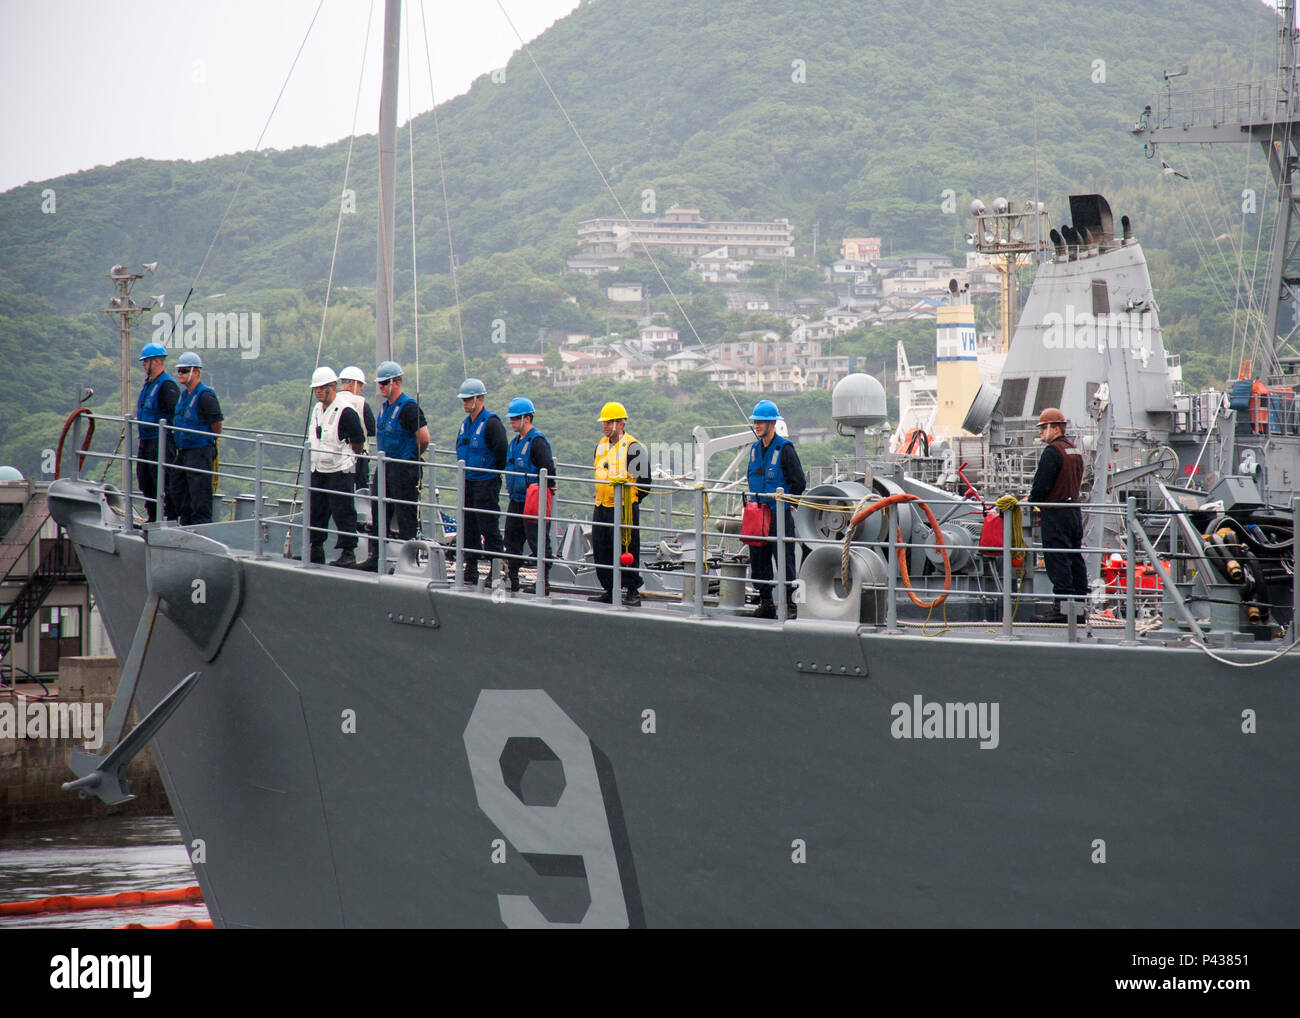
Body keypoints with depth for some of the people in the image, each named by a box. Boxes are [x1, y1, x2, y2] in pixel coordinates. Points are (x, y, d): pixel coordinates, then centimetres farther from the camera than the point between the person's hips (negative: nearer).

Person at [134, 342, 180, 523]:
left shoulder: (167, 386, -14)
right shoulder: (148, 384, 17)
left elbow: (176, 415, -18)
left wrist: (176, 440, -21)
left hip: (161, 441, -10)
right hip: (145, 440, 10)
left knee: (164, 481, -9)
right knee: (144, 480, 12)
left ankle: (171, 517, -6)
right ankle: (153, 517, 20)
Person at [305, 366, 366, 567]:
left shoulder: (346, 412, -14)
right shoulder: (317, 410, 12)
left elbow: (359, 443, -11)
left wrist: (344, 457, 1)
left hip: (340, 472, -8)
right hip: (318, 471, 8)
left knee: (343, 513, -6)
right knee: (315, 512, 12)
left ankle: (348, 552, -1)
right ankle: (315, 551, 20)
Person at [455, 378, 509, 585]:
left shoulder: (491, 423, -13)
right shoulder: (465, 424, 13)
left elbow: (502, 452, -15)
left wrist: (496, 474, -6)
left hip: (486, 483, -8)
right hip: (468, 482, 8)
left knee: (488, 527, -8)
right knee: (469, 527, 10)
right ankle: (471, 569, 17)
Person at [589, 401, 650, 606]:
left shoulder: (633, 448, -10)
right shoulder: (602, 446, 14)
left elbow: (643, 482, -8)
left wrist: (628, 501, -6)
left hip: (624, 508, -8)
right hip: (601, 507, 8)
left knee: (626, 551, -5)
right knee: (601, 551, 8)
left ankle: (633, 591, 3)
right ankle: (610, 591, 17)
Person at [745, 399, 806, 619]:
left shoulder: (784, 448, -8)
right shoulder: (755, 448, 12)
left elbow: (799, 483, -7)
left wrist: (787, 506, -5)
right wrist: (755, 505, 15)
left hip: (780, 516, -7)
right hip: (758, 514, 7)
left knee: (784, 560, -5)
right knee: (758, 559, 7)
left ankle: (790, 604, -1)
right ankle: (766, 603, 15)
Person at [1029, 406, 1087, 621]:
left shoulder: (1052, 452, -14)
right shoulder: (1074, 451, 15)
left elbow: (1042, 485, -19)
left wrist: (1031, 501, -1)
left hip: (1056, 514, -9)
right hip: (1074, 509, 9)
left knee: (1057, 561, -8)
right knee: (1075, 559, 12)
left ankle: (1061, 608, -10)